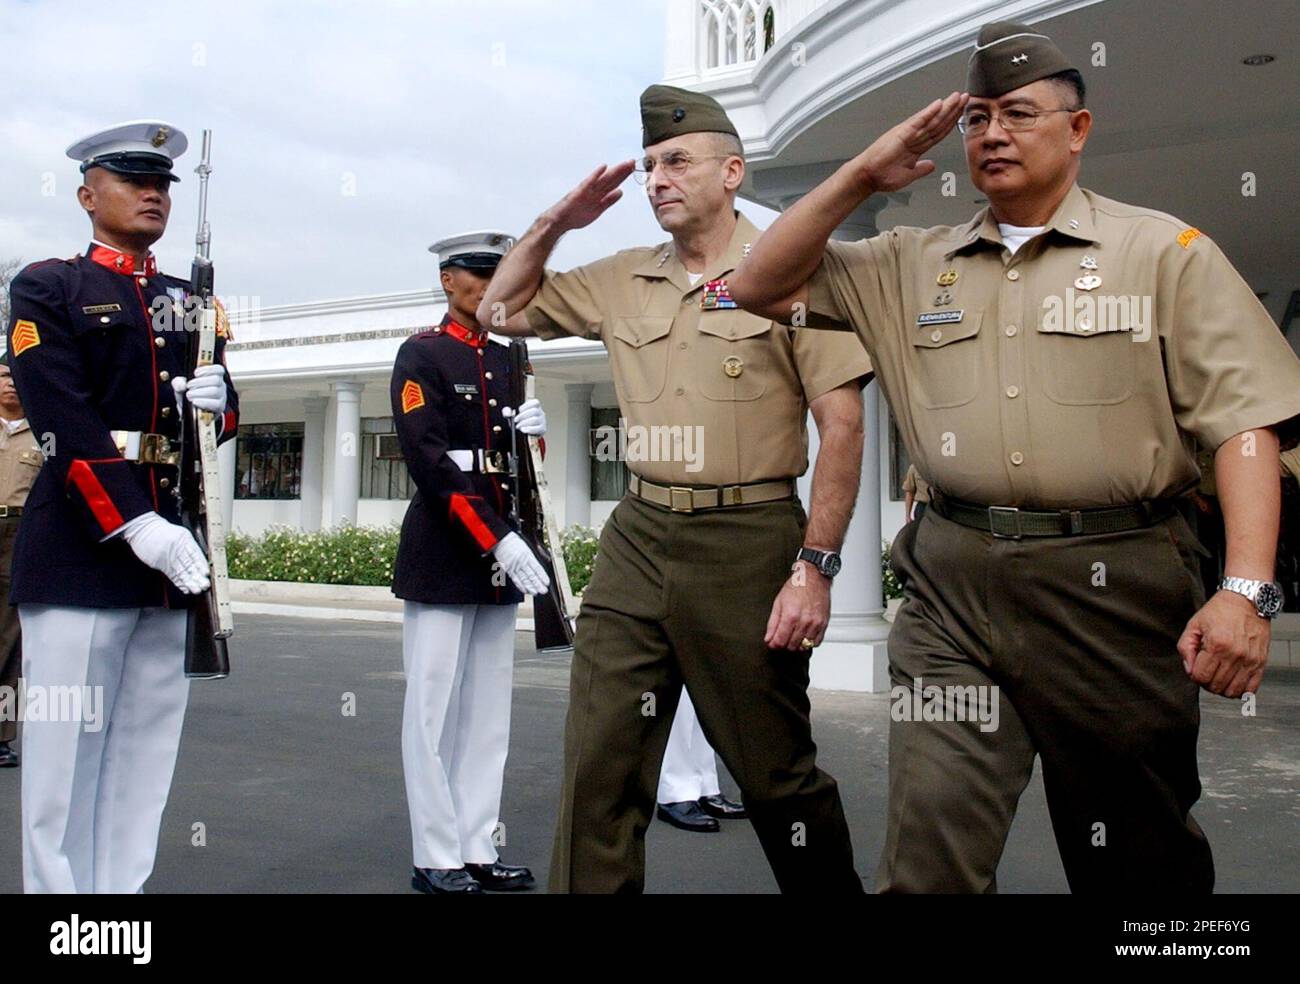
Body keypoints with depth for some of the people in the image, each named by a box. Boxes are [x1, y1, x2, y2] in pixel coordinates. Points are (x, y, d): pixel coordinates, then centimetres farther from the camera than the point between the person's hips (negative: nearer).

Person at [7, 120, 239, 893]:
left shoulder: (191, 302, 18)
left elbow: (223, 418, 19)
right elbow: (65, 421, -10)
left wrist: (216, 398, -6)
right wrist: (136, 525, -21)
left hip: (177, 551, 5)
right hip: (82, 548, -5)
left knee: (147, 756, 8)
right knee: (66, 755, -1)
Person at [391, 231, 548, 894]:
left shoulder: (508, 360, 16)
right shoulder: (421, 355, -4)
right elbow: (430, 460, -15)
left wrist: (533, 432, -3)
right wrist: (498, 538, -22)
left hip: (499, 553, 7)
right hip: (442, 552, -7)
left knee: (489, 712, 8)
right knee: (435, 708, -1)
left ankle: (478, 851, 16)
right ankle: (437, 859, 8)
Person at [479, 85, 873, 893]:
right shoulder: (621, 281, 13)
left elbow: (842, 425, -8)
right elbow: (503, 309, 22)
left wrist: (816, 567, -14)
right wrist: (556, 223, 9)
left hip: (749, 541, -4)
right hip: (637, 540, 5)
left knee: (778, 772, 7)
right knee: (599, 768, 4)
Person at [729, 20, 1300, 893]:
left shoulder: (1165, 251, 3)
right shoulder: (912, 264, 13)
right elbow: (762, 287, 11)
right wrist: (862, 177, 2)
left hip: (1112, 584, -2)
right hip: (952, 588, 2)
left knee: (1138, 857, 14)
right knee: (929, 854, -4)